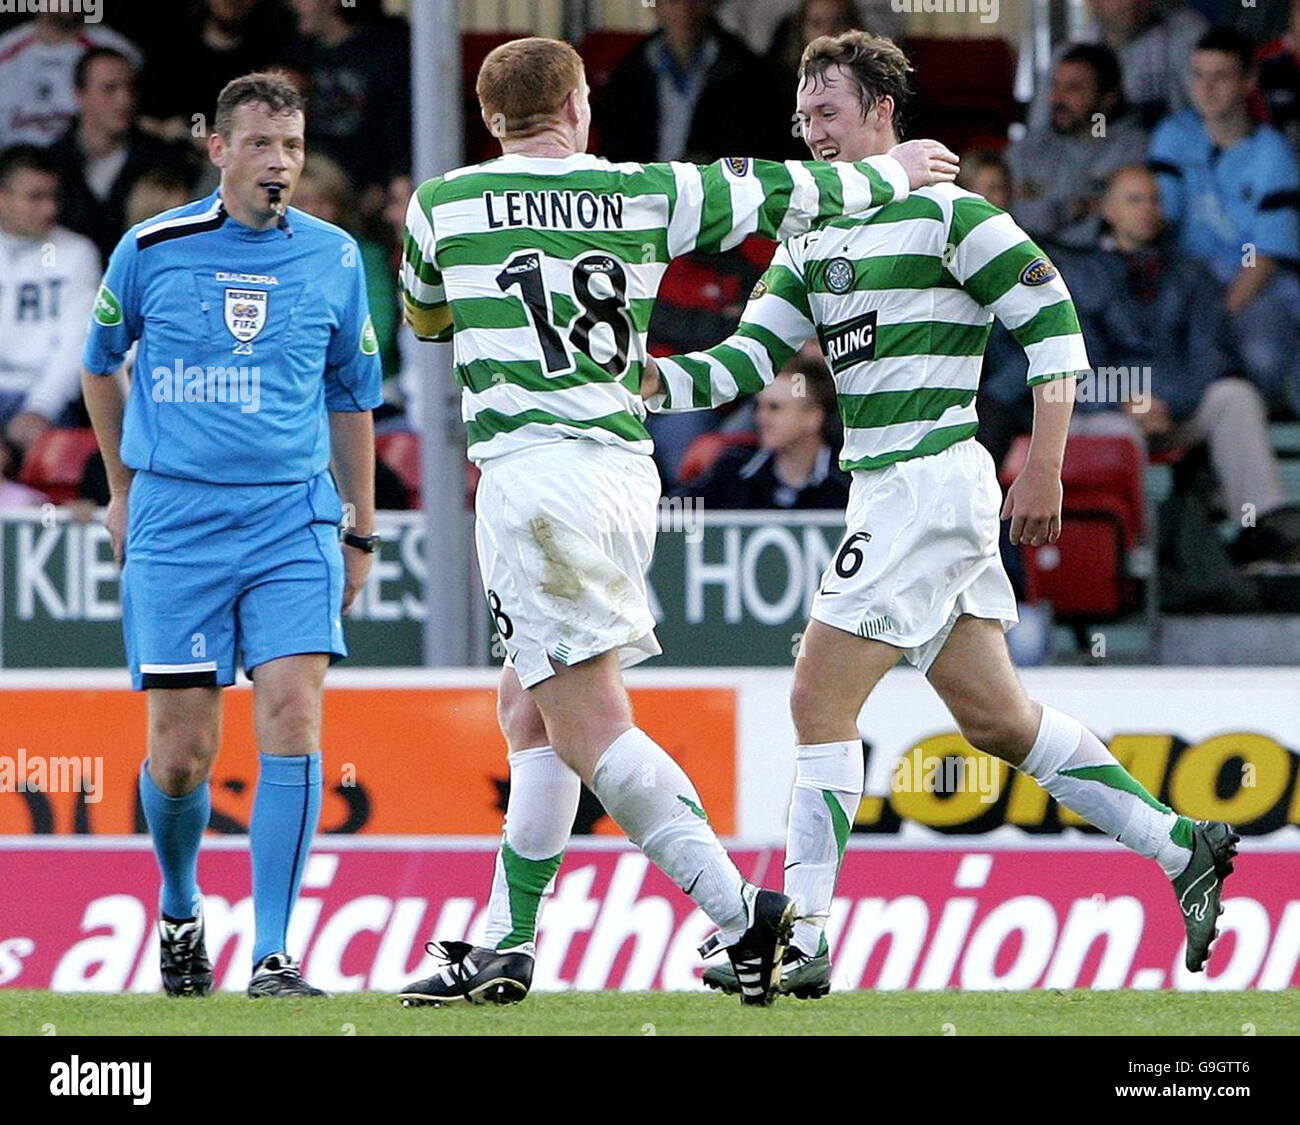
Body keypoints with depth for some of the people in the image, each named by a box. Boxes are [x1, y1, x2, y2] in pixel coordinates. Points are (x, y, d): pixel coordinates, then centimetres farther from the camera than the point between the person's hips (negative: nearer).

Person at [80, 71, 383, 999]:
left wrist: (361, 533, 18)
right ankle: (180, 911, 27)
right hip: (175, 521, -1)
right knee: (181, 753, -3)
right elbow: (102, 363, 18)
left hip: (294, 515, 1)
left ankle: (272, 956, -12)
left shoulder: (334, 258, 5)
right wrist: (122, 488, 21)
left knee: (293, 715, -15)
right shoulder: (152, 250, 1)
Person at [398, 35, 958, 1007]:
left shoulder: (441, 205, 4)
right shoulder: (643, 194, 8)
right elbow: (779, 194, 20)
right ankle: (504, 949, 16)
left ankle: (742, 915, -21)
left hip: (532, 471, -6)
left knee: (589, 725, -10)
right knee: (530, 714, 16)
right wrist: (894, 172, 37)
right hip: (626, 472, 6)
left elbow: (424, 317, 24)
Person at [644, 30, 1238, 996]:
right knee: (996, 718, 12)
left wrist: (1044, 473, -13)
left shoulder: (947, 213, -9)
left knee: (821, 700, -11)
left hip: (930, 482, -9)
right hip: (884, 489, 9)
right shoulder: (813, 242, 15)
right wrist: (653, 381, -7)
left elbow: (1055, 326, -10)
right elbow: (749, 359, 12)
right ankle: (1183, 849, 19)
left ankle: (800, 942, -9)